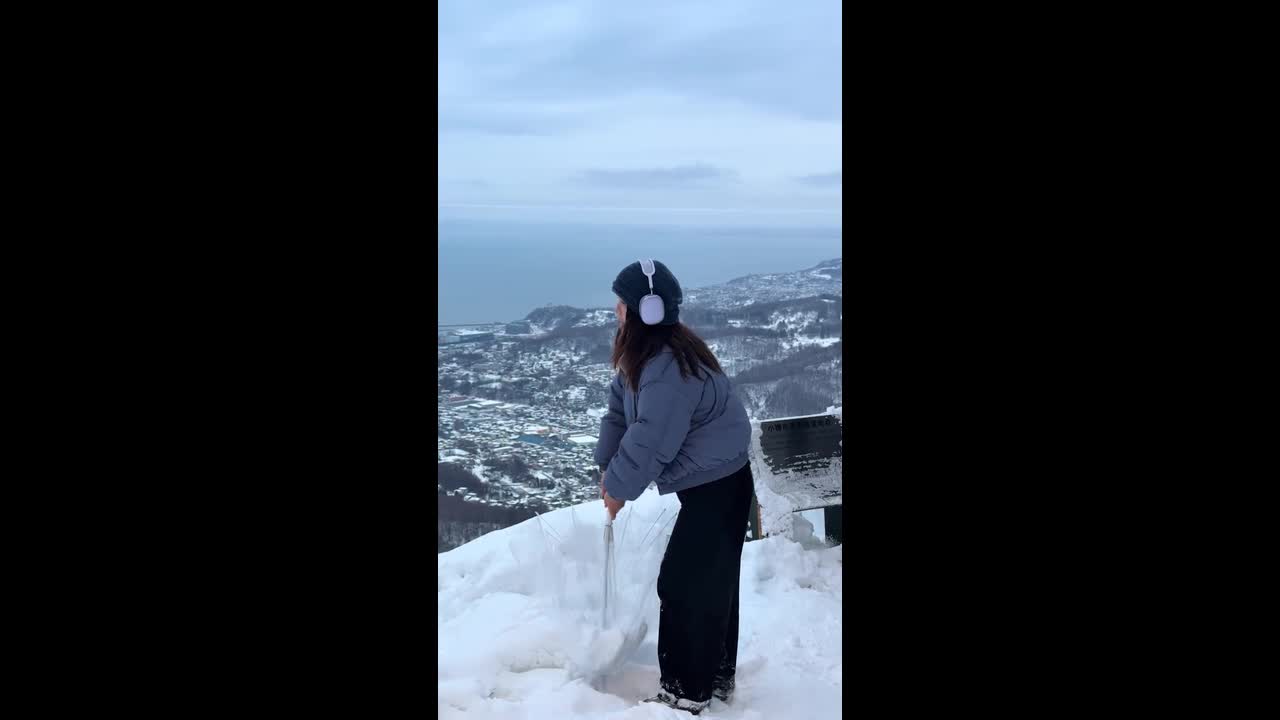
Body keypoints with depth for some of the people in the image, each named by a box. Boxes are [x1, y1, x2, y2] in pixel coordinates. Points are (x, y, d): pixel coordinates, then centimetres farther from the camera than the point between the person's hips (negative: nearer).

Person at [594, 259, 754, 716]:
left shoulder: (669, 369, -31)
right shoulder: (642, 355, 3)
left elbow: (649, 441, -27)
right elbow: (620, 408, 9)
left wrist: (619, 487, -12)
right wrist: (608, 467, 1)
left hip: (716, 488, -10)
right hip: (710, 483, 10)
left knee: (684, 586, -2)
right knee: (712, 584, 19)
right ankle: (716, 678, 33)